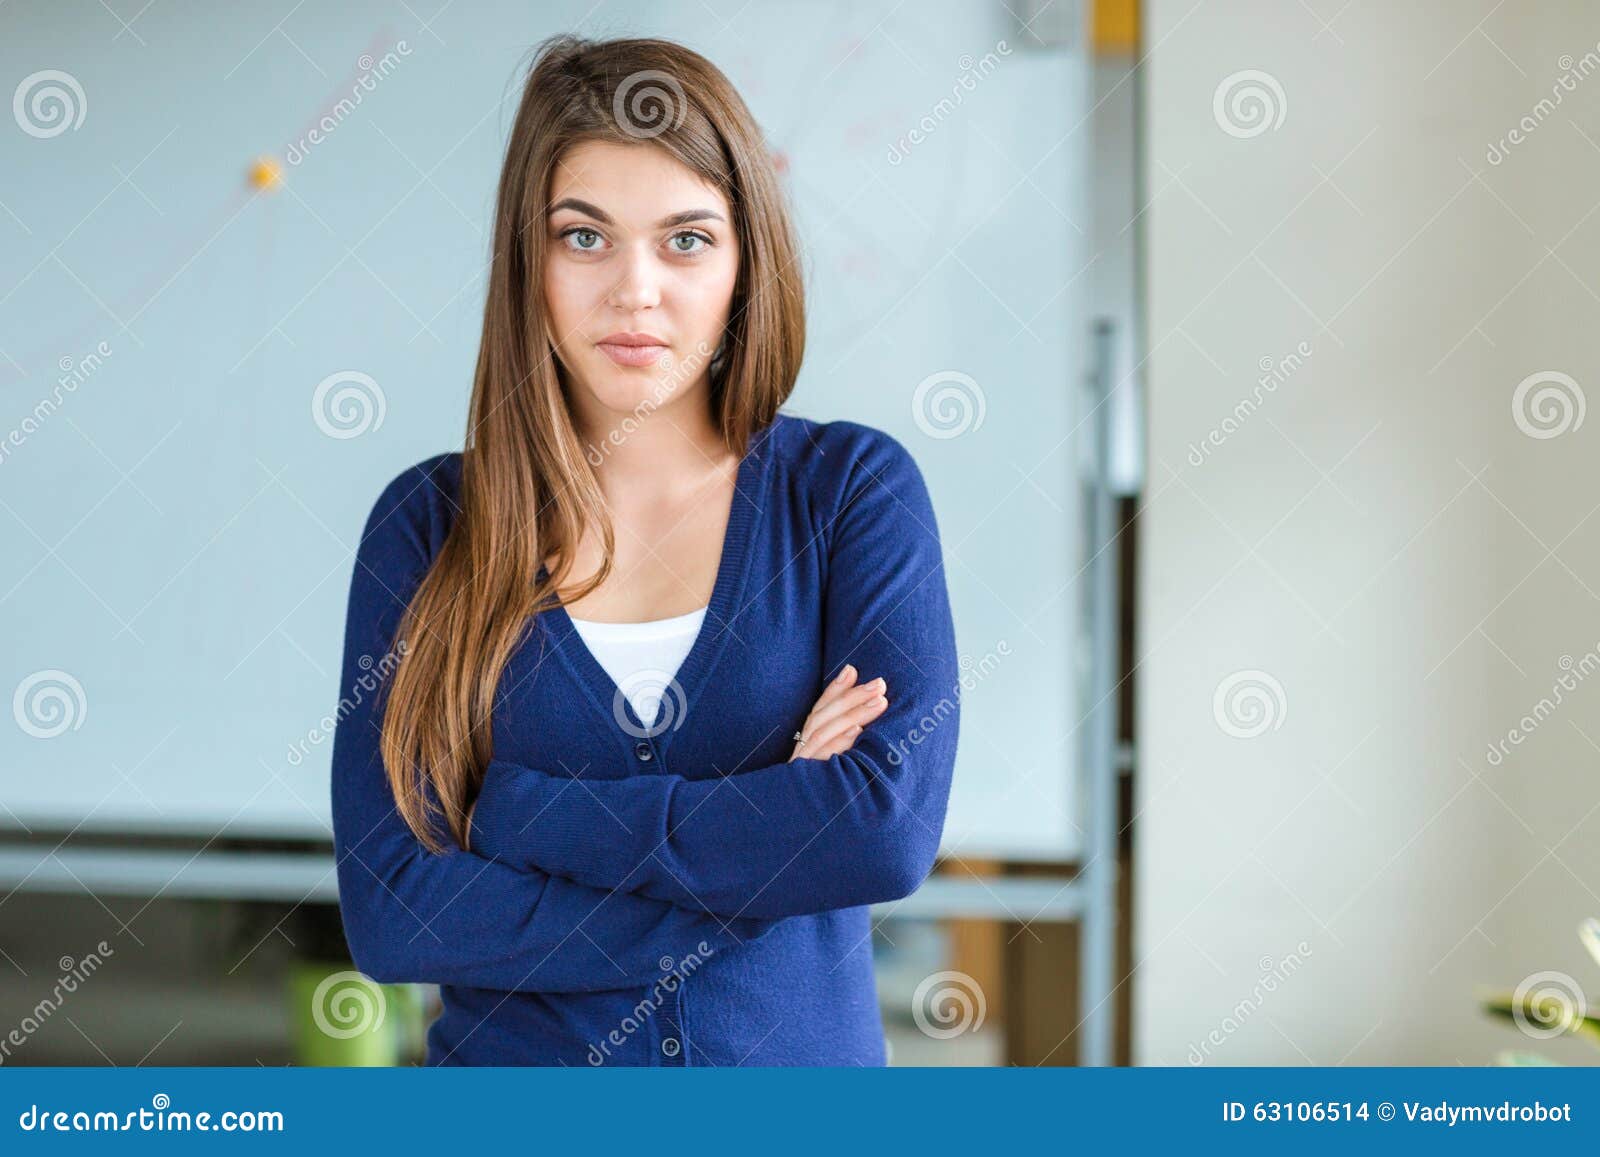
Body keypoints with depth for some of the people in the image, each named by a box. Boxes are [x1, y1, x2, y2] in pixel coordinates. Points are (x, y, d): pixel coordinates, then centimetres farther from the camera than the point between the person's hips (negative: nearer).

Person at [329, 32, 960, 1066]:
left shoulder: (852, 486, -6)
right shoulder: (428, 518, -5)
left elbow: (893, 829, -20)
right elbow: (386, 909, -14)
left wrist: (520, 813, -16)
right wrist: (762, 845, -18)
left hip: (800, 1061, 0)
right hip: (507, 1064, 0)